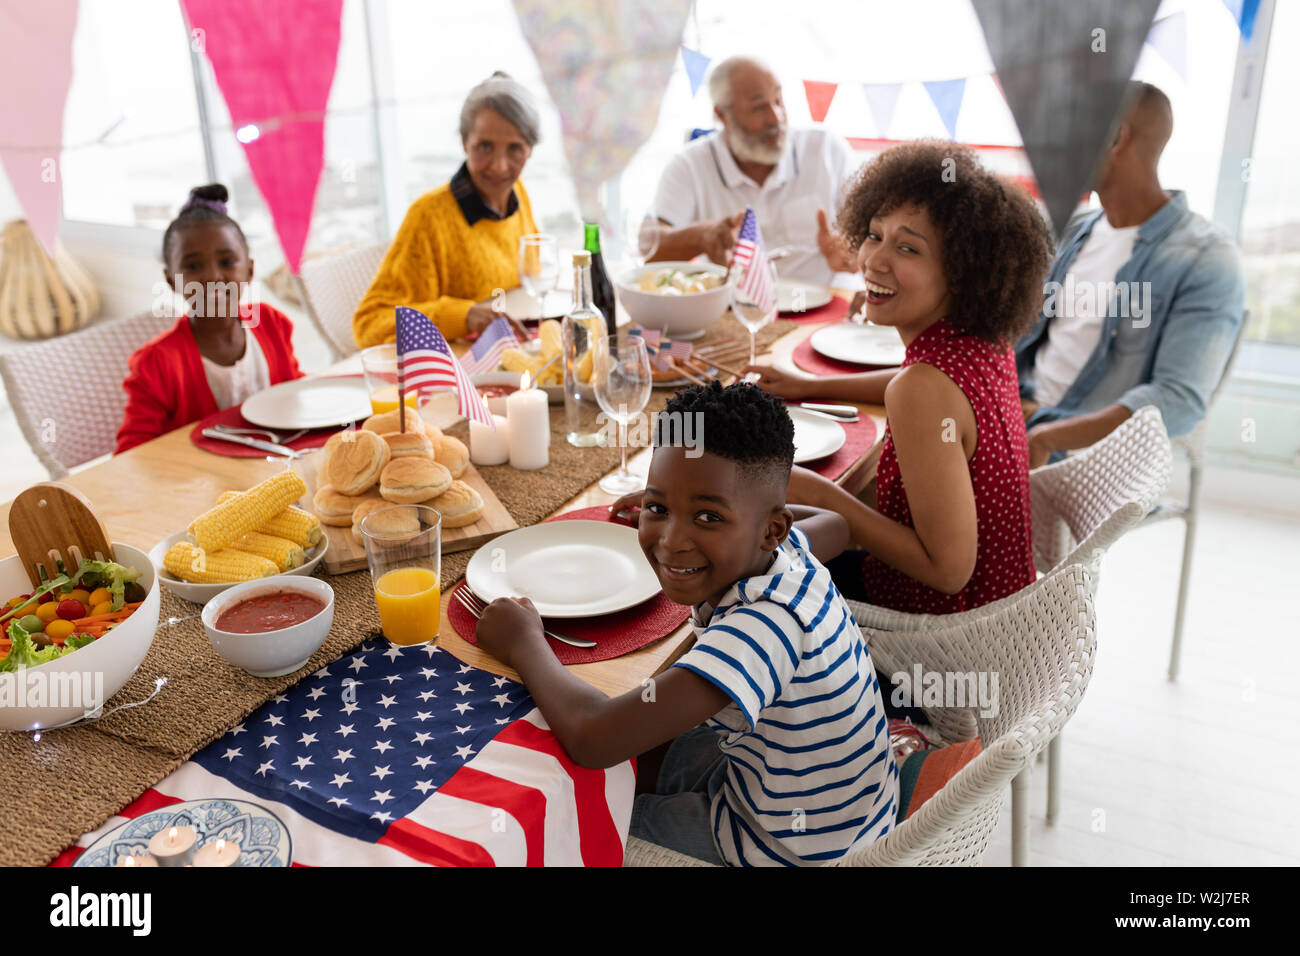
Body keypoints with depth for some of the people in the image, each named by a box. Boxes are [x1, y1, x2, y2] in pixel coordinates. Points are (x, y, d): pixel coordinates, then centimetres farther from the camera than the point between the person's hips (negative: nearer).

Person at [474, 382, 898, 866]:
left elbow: (592, 736, -45)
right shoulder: (782, 550, -13)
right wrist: (667, 509, 13)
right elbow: (832, 523, 14)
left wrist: (524, 641, -25)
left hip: (788, 848, -7)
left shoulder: (763, 627, -39)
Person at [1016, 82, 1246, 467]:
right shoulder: (1078, 230, 15)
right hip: (1022, 415, 7)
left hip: (1089, 450, -7)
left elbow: (1180, 401, -18)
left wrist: (1046, 438, -27)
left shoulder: (1207, 259, -8)